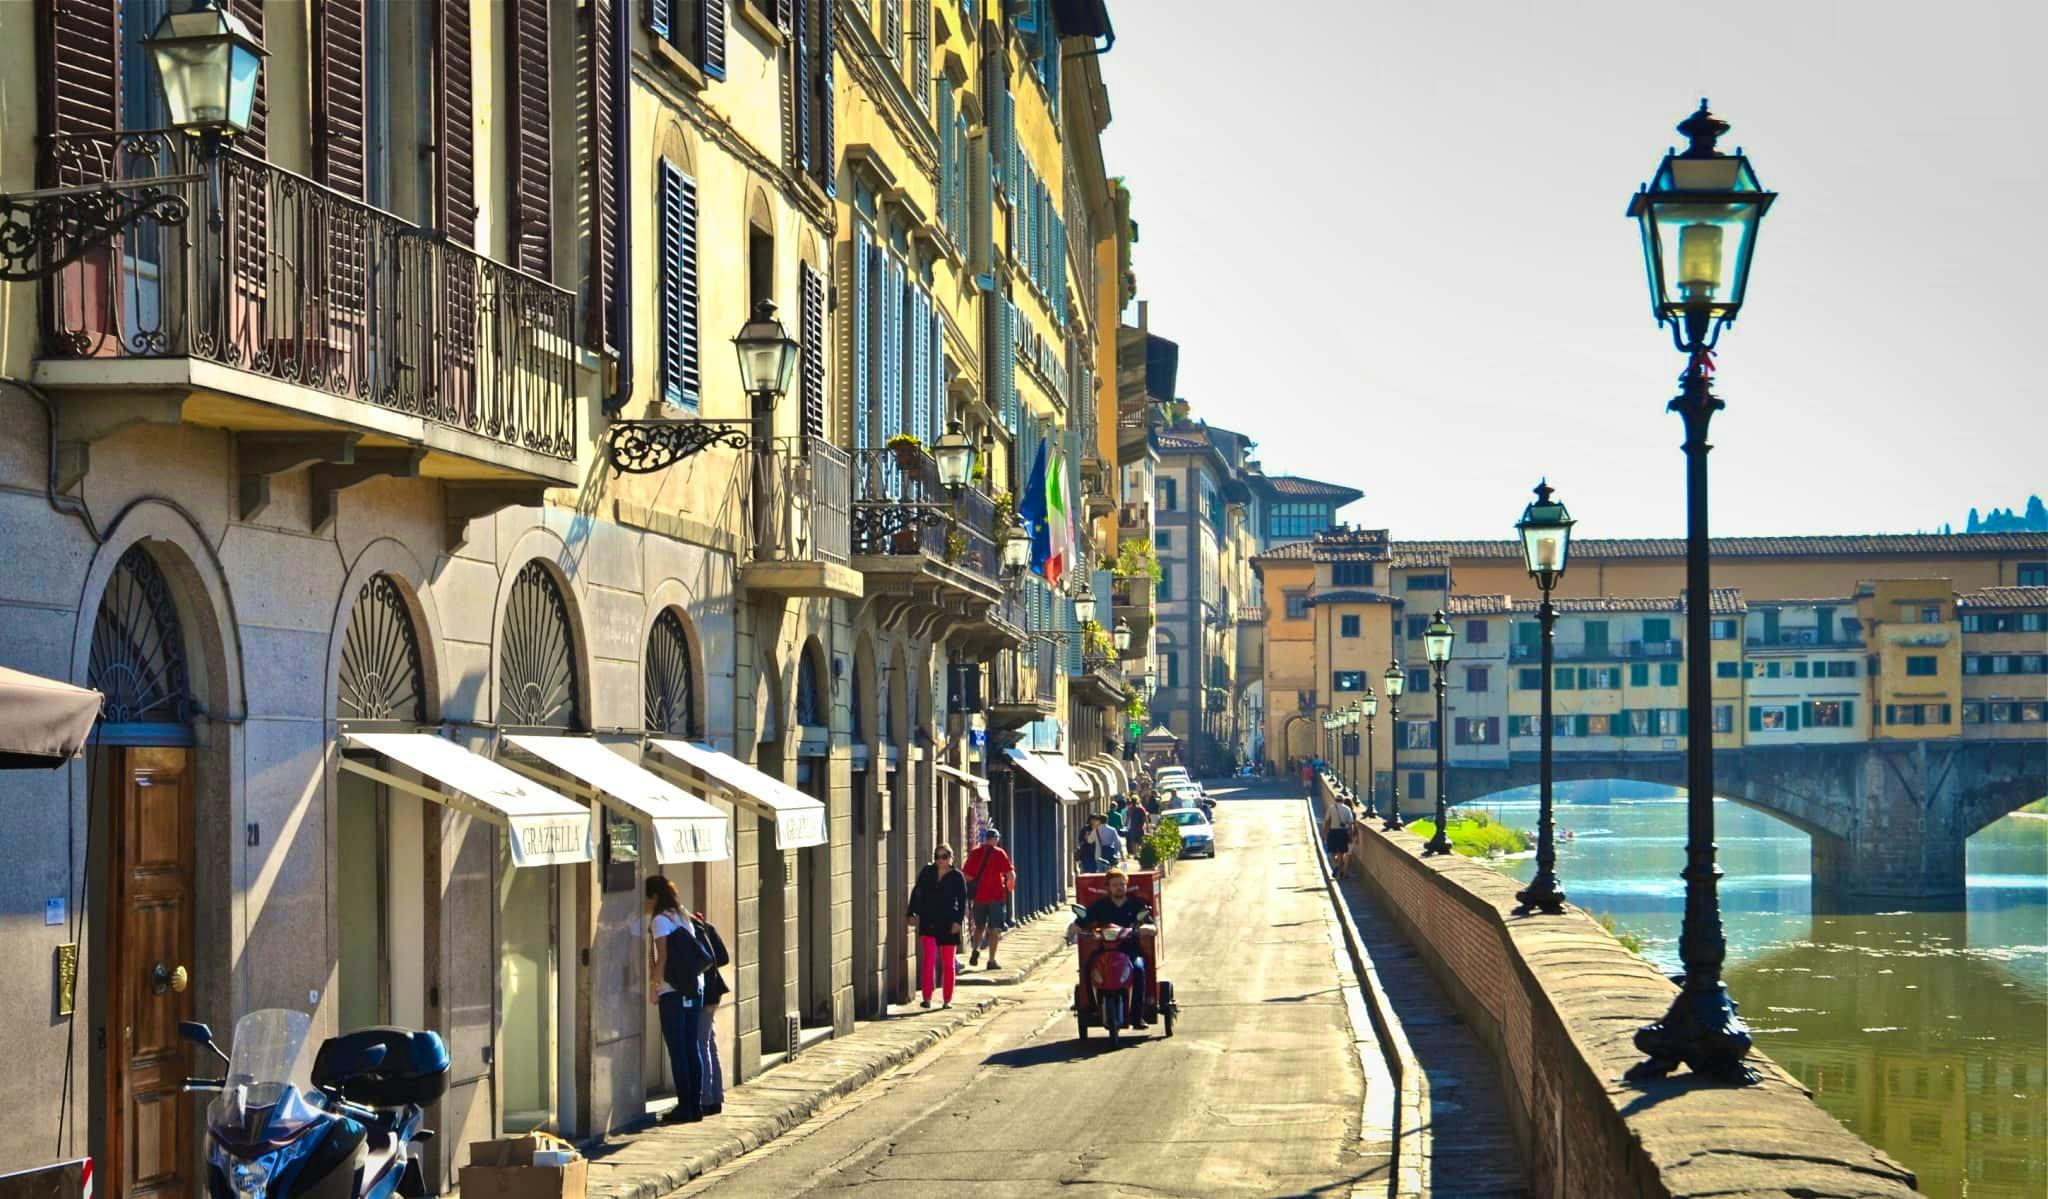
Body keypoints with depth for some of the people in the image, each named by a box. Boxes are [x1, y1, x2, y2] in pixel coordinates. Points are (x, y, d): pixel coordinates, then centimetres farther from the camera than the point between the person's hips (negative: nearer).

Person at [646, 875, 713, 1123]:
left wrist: (654, 984, -5)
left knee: (677, 1051, -3)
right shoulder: (684, 919, 15)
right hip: (694, 990, 8)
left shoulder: (660, 920, -8)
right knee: (692, 1048, 10)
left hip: (673, 993, -7)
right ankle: (696, 1105, 12)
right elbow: (703, 958, 13)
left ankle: (685, 1107, -2)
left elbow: (662, 958, -15)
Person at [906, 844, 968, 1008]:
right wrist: (912, 912, 3)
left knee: (948, 964, 8)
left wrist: (958, 921, -10)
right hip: (928, 922, 0)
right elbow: (916, 893, 9)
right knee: (928, 959, -12)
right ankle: (927, 998, -10)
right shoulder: (926, 873, 4)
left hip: (948, 924, 0)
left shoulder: (957, 877, 0)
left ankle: (947, 999, 16)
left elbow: (962, 901, -1)